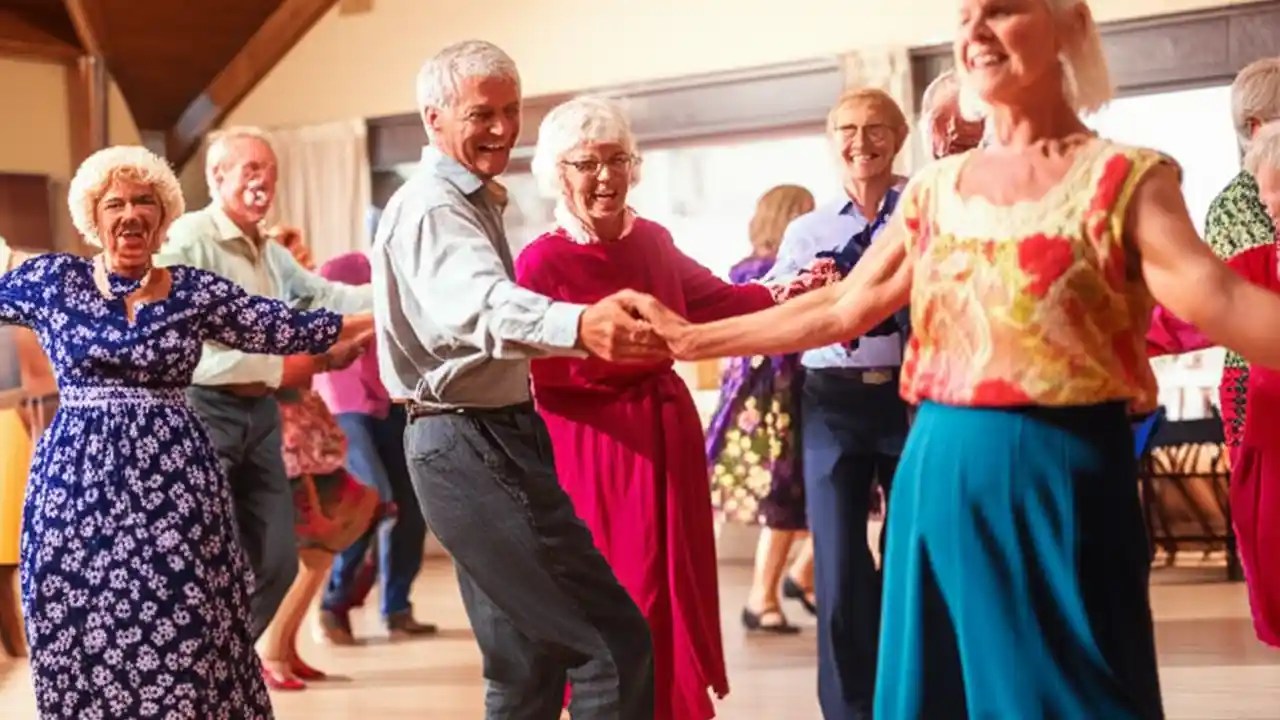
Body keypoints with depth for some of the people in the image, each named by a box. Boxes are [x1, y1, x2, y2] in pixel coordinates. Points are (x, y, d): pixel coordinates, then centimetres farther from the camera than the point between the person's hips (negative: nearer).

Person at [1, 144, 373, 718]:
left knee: (183, 633, -2)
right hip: (77, 480, 0)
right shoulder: (51, 279, 5)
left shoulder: (196, 290, 5)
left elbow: (294, 328, 5)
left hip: (174, 478, 0)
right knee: (82, 636, 2)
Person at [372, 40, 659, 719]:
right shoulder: (431, 207, -16)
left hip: (489, 440, 11)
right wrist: (579, 325, -57)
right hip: (472, 446, -11)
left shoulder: (475, 202, 17)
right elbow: (482, 304, -39)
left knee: (528, 662, 14)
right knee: (613, 640, -13)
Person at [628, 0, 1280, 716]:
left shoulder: (1124, 178, -4)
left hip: (1063, 481, -5)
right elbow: (837, 311, 12)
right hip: (939, 477, 5)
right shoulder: (934, 190, 9)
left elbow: (1217, 300, -18)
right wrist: (692, 338, 12)